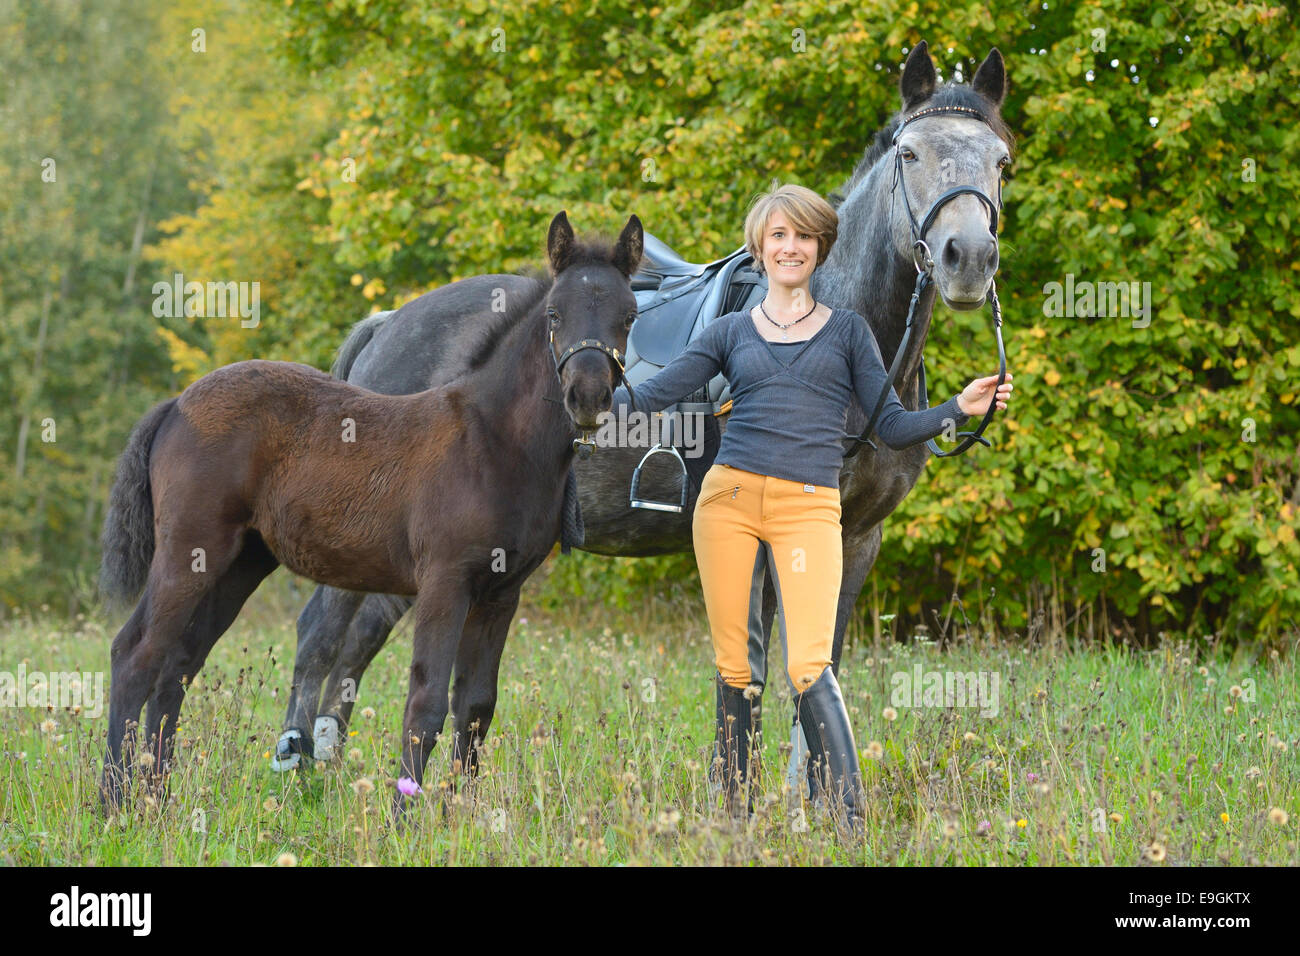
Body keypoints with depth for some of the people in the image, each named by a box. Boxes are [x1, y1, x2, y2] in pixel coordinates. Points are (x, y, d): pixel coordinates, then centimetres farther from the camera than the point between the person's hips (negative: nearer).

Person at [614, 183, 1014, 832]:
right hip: (729, 499, 2)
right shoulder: (731, 331, 15)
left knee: (808, 667, -15)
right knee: (734, 665, 2)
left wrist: (958, 410, -5)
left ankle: (852, 825, -16)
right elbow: (654, 393, 7)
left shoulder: (847, 330, 13)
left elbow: (892, 426, 9)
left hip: (809, 510, -2)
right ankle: (735, 817, 10)